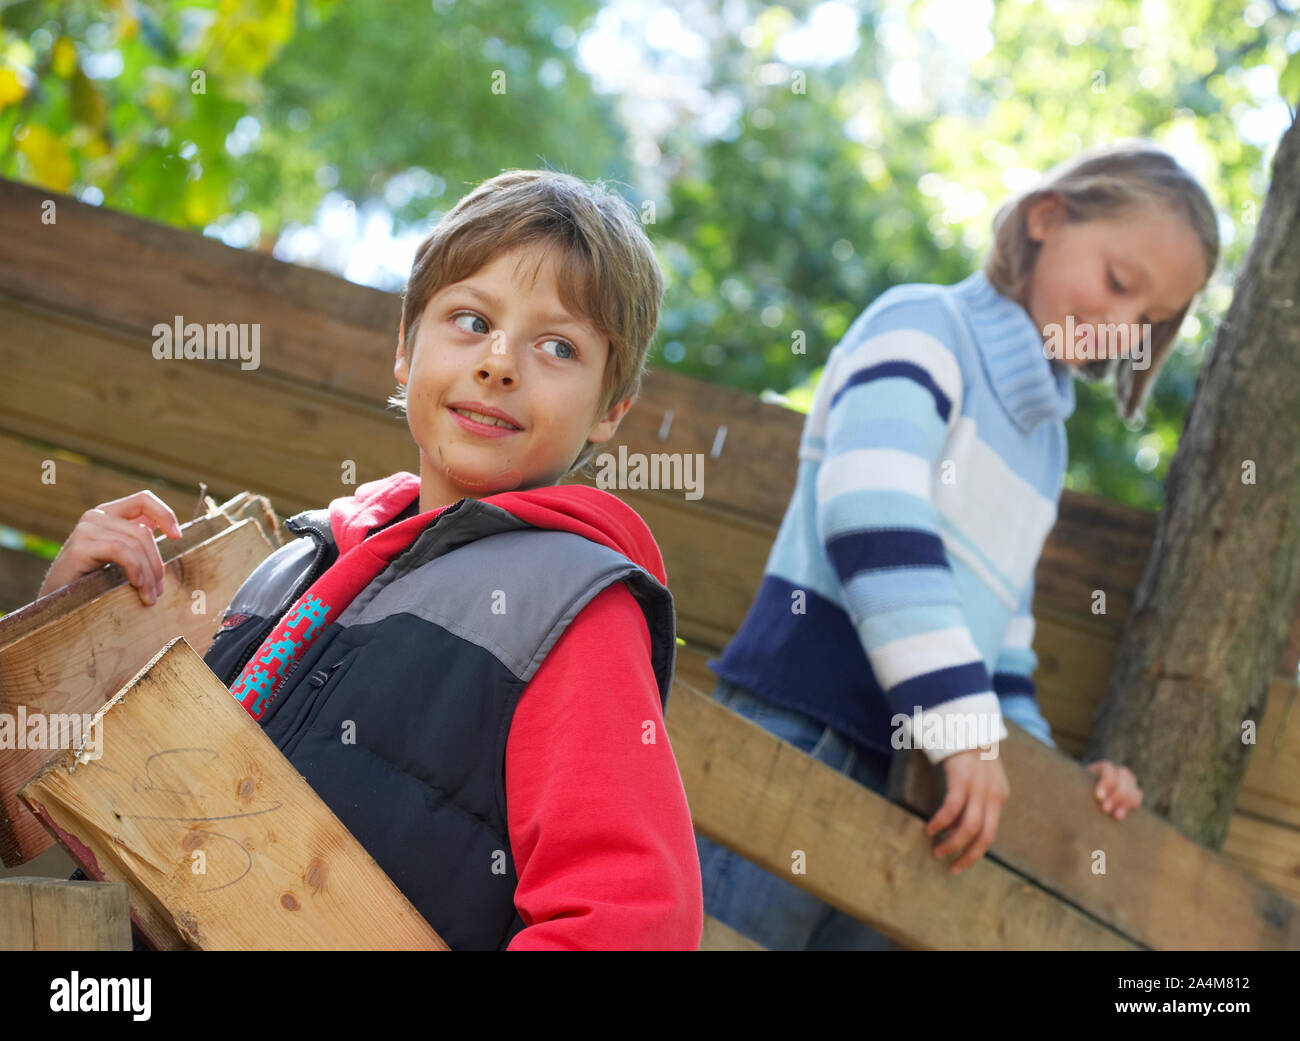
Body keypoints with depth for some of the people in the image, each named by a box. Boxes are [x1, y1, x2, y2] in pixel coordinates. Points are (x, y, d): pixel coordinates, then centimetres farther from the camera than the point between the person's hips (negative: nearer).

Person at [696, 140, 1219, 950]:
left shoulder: (1044, 435, 24)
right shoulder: (923, 325, -1)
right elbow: (871, 514, -18)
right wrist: (965, 725, -23)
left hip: (902, 779, 8)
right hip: (807, 735, -8)